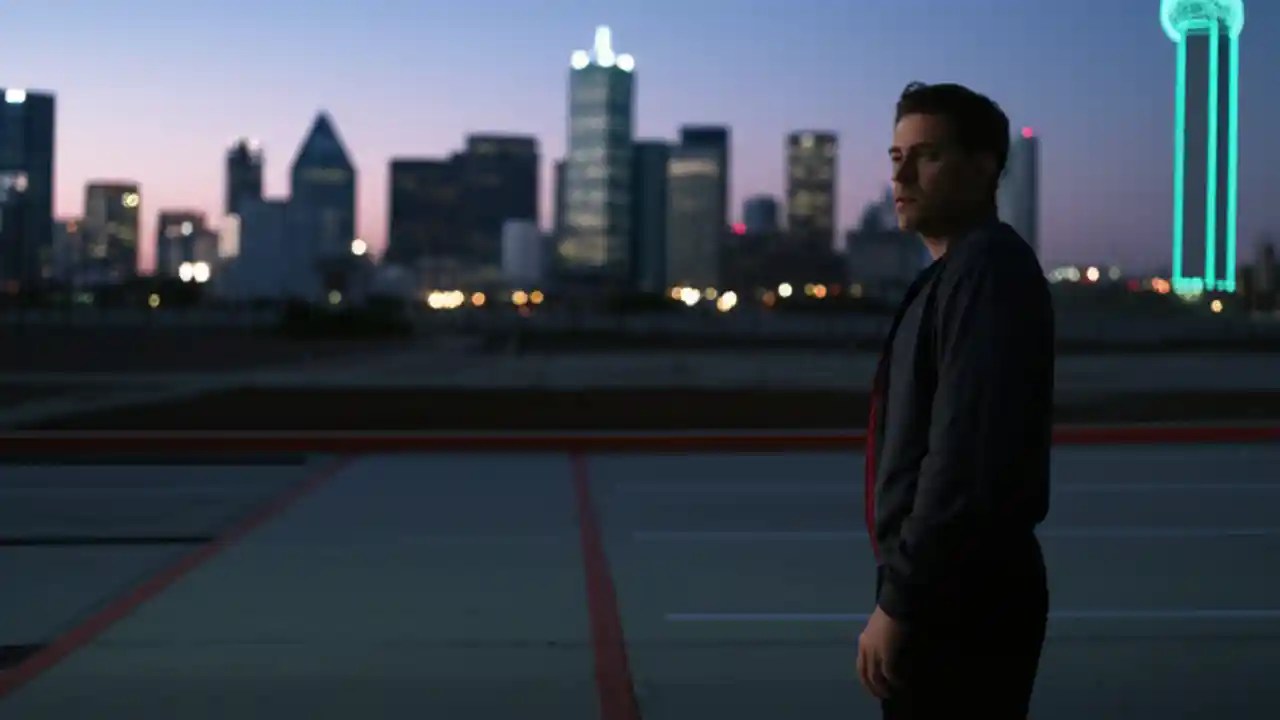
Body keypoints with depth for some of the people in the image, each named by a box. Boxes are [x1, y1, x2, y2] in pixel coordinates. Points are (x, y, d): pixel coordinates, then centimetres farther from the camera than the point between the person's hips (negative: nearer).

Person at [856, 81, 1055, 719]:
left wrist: (898, 602, -21)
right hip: (947, 592, 10)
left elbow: (965, 459, -25)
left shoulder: (987, 268, -16)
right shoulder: (955, 272, 15)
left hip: (962, 600, -10)